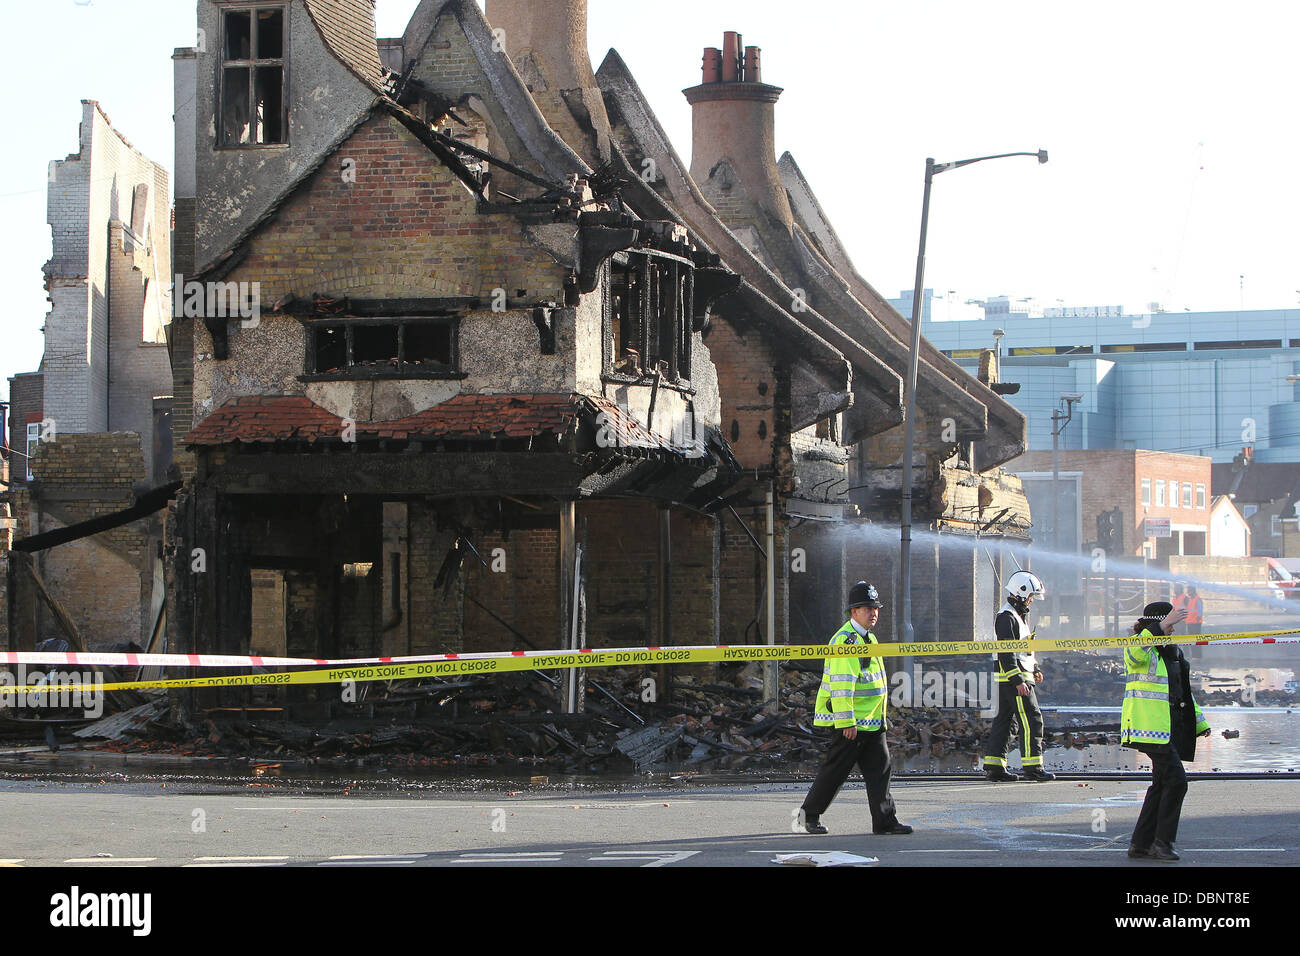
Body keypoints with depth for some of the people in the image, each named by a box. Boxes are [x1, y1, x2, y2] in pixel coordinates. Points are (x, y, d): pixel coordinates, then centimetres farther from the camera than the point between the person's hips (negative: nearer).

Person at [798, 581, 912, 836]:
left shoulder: (868, 639, 18)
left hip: (871, 721, 9)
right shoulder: (846, 640, -15)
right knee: (836, 769, 0)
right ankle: (809, 813, 14)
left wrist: (882, 717, 26)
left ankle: (884, 820, 1)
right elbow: (841, 683, -21)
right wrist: (846, 721, -25)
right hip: (849, 722, -9)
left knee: (880, 768, 2)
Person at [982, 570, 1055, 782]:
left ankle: (993, 765, 13)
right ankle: (1033, 767, -11)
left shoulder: (1019, 616, 20)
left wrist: (1034, 670, 21)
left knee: (1003, 720, 11)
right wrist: (1018, 681, -24)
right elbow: (1006, 653, -21)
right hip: (1012, 678, -11)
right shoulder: (1006, 617, -14)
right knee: (1031, 720, -10)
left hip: (1017, 677, 11)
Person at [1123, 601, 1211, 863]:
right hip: (1149, 727, -9)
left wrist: (1200, 722, 28)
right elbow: (1136, 652, -34)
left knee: (1162, 784, 9)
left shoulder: (1173, 653, 21)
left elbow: (1183, 691, 30)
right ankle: (1163, 841, -6)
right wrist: (1161, 626, -40)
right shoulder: (1141, 650, -6)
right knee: (1176, 780, -14)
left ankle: (1140, 844, 15)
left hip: (1170, 728, 9)